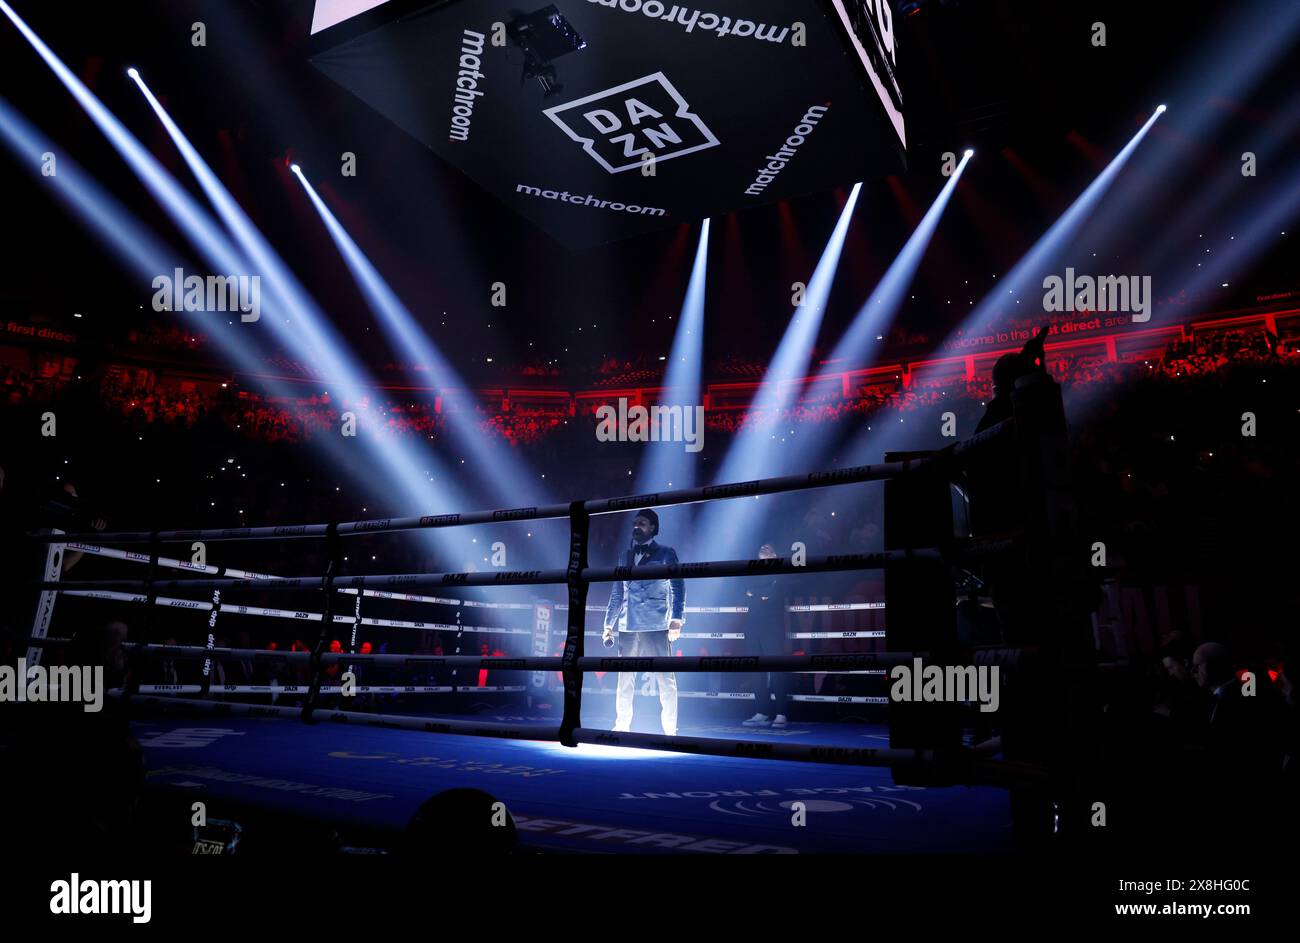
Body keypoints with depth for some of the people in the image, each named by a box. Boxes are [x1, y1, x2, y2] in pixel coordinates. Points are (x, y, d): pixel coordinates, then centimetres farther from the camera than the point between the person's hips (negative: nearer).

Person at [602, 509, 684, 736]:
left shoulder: (666, 554, 5)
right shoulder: (624, 556, 19)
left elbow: (677, 588, -2)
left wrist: (676, 620, -14)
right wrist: (609, 624, 15)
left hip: (656, 626, -4)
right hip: (627, 627, 4)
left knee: (665, 679, -5)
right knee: (625, 680, 7)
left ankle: (670, 730, 1)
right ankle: (621, 727, 15)